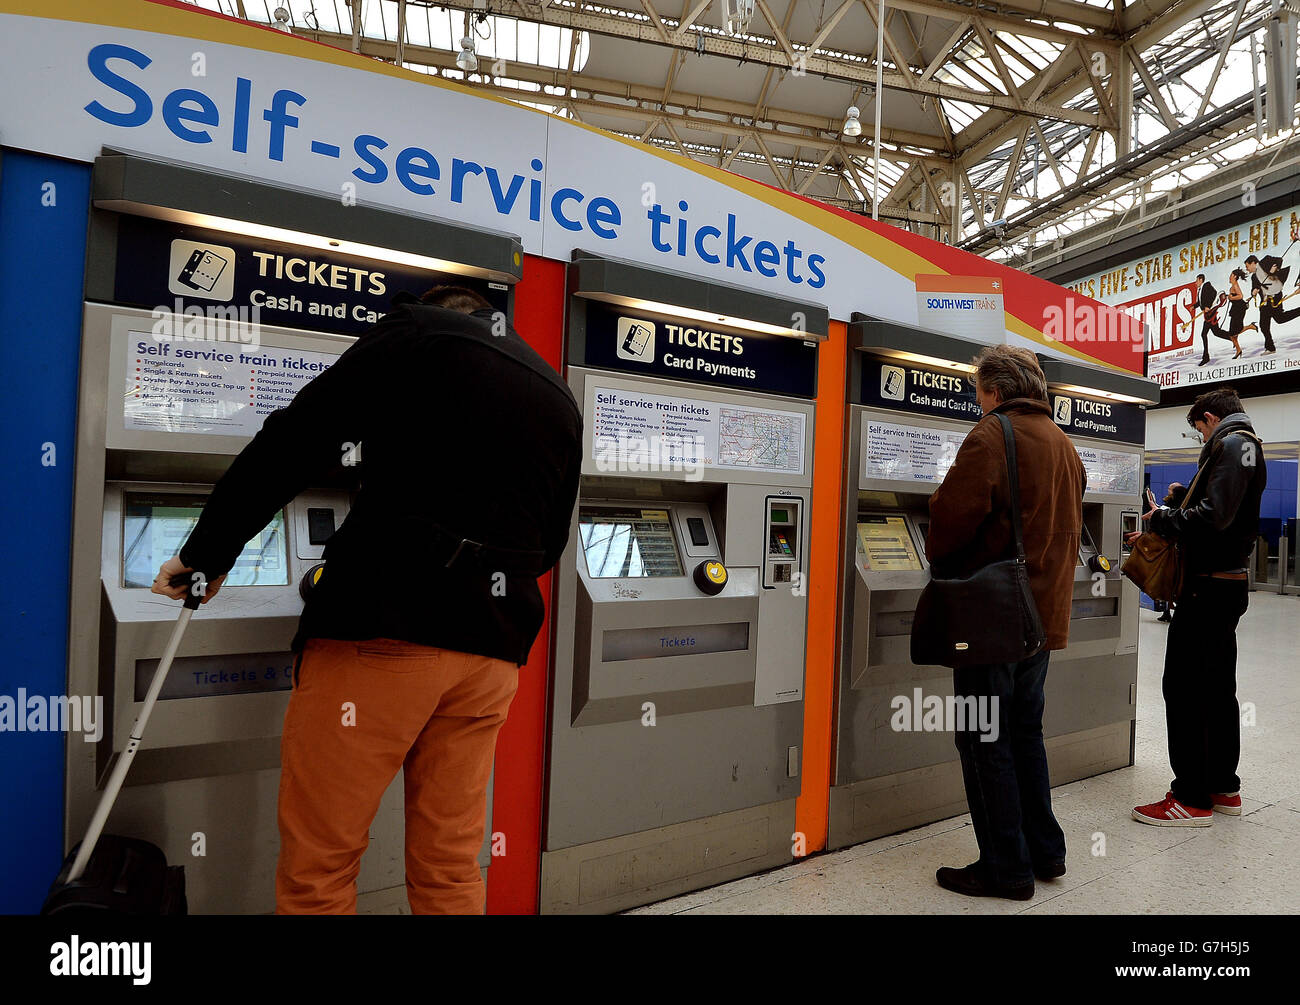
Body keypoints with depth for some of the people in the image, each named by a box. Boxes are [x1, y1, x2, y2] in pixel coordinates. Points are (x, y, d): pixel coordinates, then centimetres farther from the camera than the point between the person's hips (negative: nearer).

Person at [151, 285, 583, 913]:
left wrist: (206, 555, 6)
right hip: (493, 647, 6)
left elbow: (294, 442, -3)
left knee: (316, 861, 10)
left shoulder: (415, 334, 3)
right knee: (450, 863, 16)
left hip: (386, 625, -6)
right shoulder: (561, 398, 19)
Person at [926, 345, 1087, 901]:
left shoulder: (994, 434, -13)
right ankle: (1045, 850, 29)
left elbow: (955, 510, -21)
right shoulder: (1065, 445, 15)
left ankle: (1006, 867, 10)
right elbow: (1064, 526, 20)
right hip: (1046, 610, 9)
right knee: (1024, 731, 20)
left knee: (984, 740, 1)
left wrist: (938, 559, -2)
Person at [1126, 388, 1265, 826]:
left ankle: (1192, 798, -1)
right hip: (1229, 586, 11)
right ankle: (1223, 787, 27)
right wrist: (1163, 531, 20)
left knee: (1184, 688, -7)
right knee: (1218, 688, 16)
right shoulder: (1250, 447, 20)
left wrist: (1164, 518, -9)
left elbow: (1213, 515, -24)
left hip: (1209, 587, -11)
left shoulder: (1230, 444, -12)